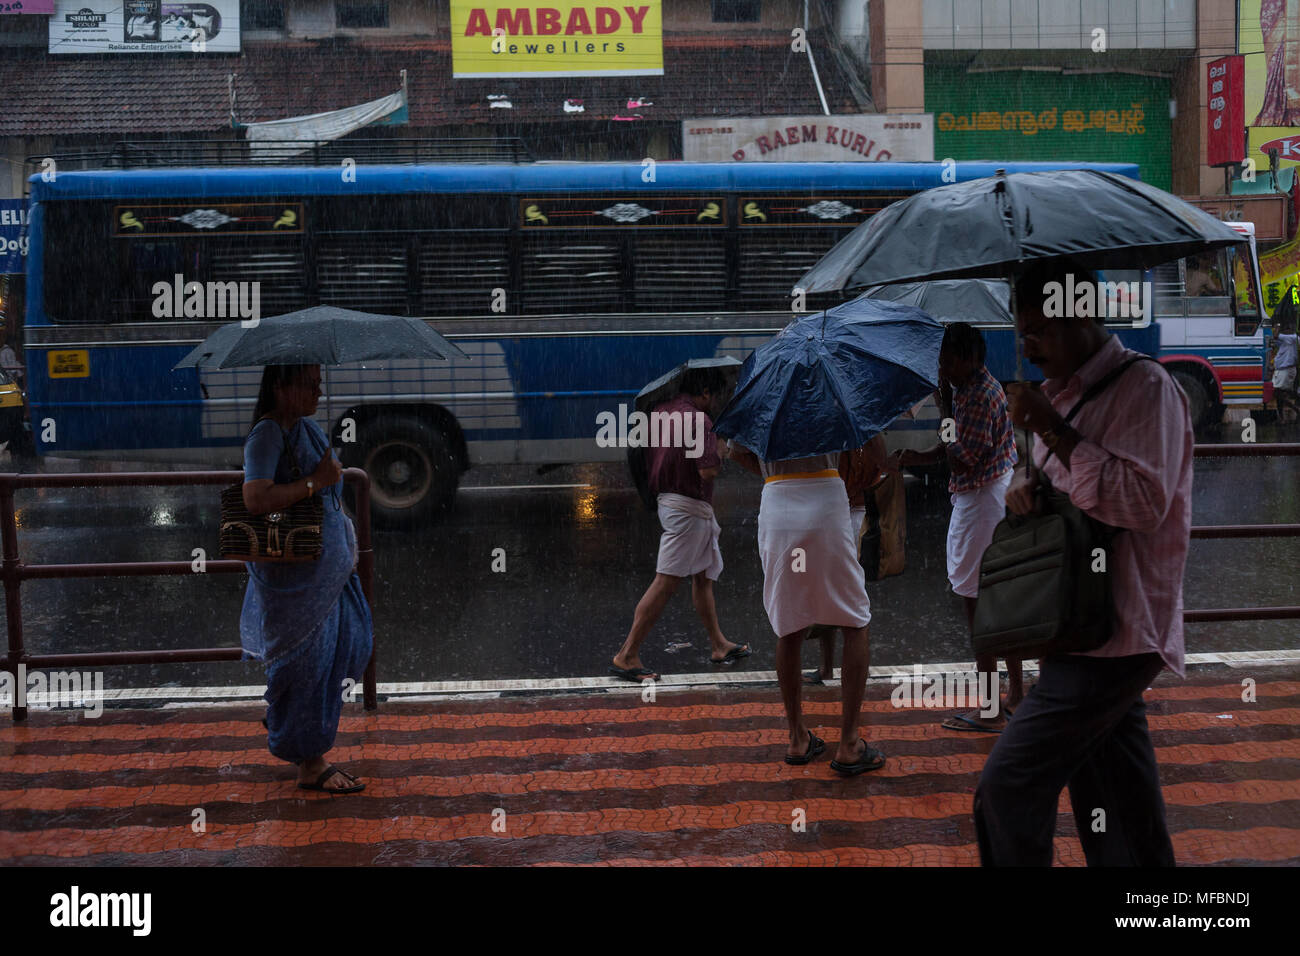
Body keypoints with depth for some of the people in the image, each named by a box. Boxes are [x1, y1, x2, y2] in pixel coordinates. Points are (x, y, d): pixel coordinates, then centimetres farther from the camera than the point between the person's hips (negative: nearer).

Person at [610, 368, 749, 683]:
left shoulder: (663, 411, 10)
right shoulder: (697, 419, -17)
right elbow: (707, 470, -23)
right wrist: (718, 448, -3)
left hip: (669, 500, 10)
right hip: (688, 507, -10)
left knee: (704, 575, 20)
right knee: (666, 582, -9)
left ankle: (719, 645, 31)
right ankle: (627, 655, -9)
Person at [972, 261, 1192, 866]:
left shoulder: (1143, 386, -11)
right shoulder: (1063, 394, 16)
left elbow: (1144, 502, -21)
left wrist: (1055, 432, -20)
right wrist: (1028, 487, 3)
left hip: (1115, 633, -9)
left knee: (1007, 787, -13)